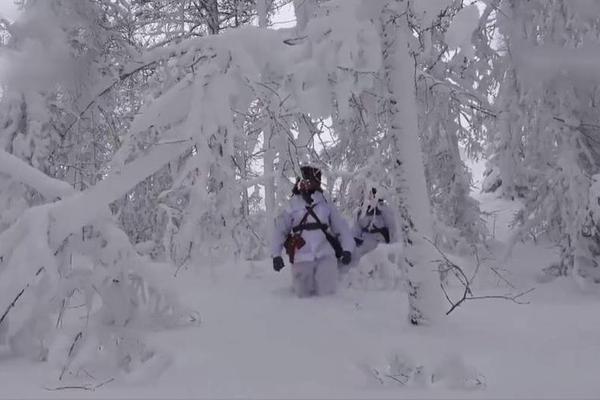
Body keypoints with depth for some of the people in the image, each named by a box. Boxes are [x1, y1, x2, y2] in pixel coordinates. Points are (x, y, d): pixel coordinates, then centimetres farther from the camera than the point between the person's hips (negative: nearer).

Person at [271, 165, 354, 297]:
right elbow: (279, 230, 9)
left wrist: (347, 249, -3)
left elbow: (341, 227, 7)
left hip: (325, 256, 0)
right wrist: (276, 254, 2)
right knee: (304, 294, -1)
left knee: (327, 293, -8)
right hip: (302, 259, 0)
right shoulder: (292, 207, 7)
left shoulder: (326, 205, 7)